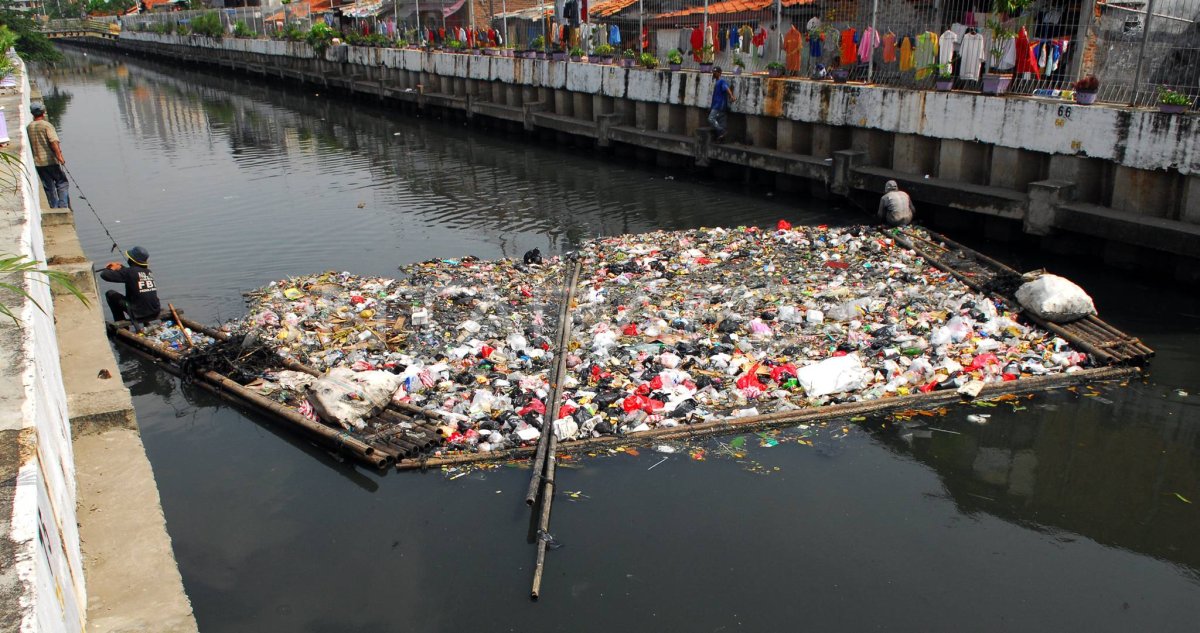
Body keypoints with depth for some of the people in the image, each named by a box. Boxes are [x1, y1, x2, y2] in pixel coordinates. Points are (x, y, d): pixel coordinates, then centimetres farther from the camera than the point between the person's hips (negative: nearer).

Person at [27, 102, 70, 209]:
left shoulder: (28, 127, 8)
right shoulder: (46, 125, -10)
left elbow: (29, 145, 16)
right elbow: (54, 142, -21)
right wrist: (60, 156, -22)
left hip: (37, 162, 6)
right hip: (50, 161, -6)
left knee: (48, 187, 11)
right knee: (61, 182, 3)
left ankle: (54, 207, 14)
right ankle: (63, 206, -6)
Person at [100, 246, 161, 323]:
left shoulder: (130, 272, -12)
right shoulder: (149, 272, 7)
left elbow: (104, 275, -7)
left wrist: (110, 269, 13)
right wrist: (120, 267, 28)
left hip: (139, 316, -6)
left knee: (110, 294, 12)